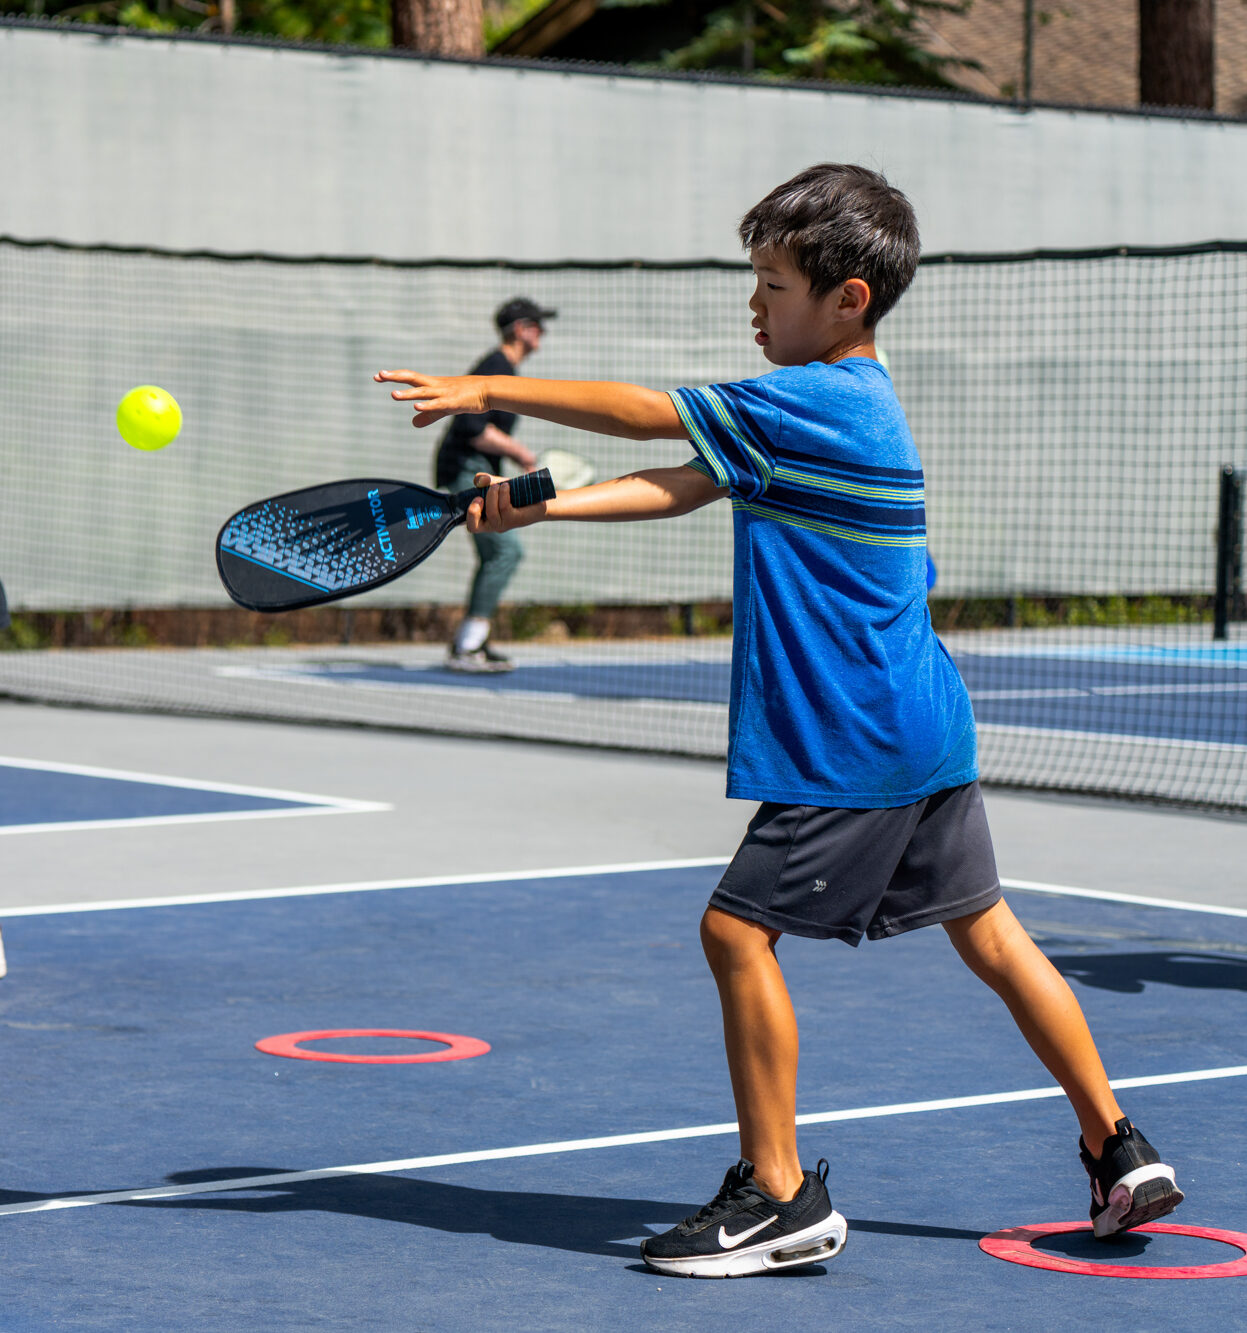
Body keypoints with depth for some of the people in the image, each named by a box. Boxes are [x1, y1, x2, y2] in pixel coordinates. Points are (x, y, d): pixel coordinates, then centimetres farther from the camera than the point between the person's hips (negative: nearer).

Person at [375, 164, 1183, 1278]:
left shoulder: (812, 403, -16)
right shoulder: (846, 405, 14)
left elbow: (644, 413, -13)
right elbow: (682, 486, 11)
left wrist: (487, 391, -4)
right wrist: (540, 507, 2)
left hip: (854, 745, -10)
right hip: (923, 730, 10)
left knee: (739, 929, -5)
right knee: (988, 934, 13)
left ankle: (781, 1197, 0)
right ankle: (1120, 1154, 18)